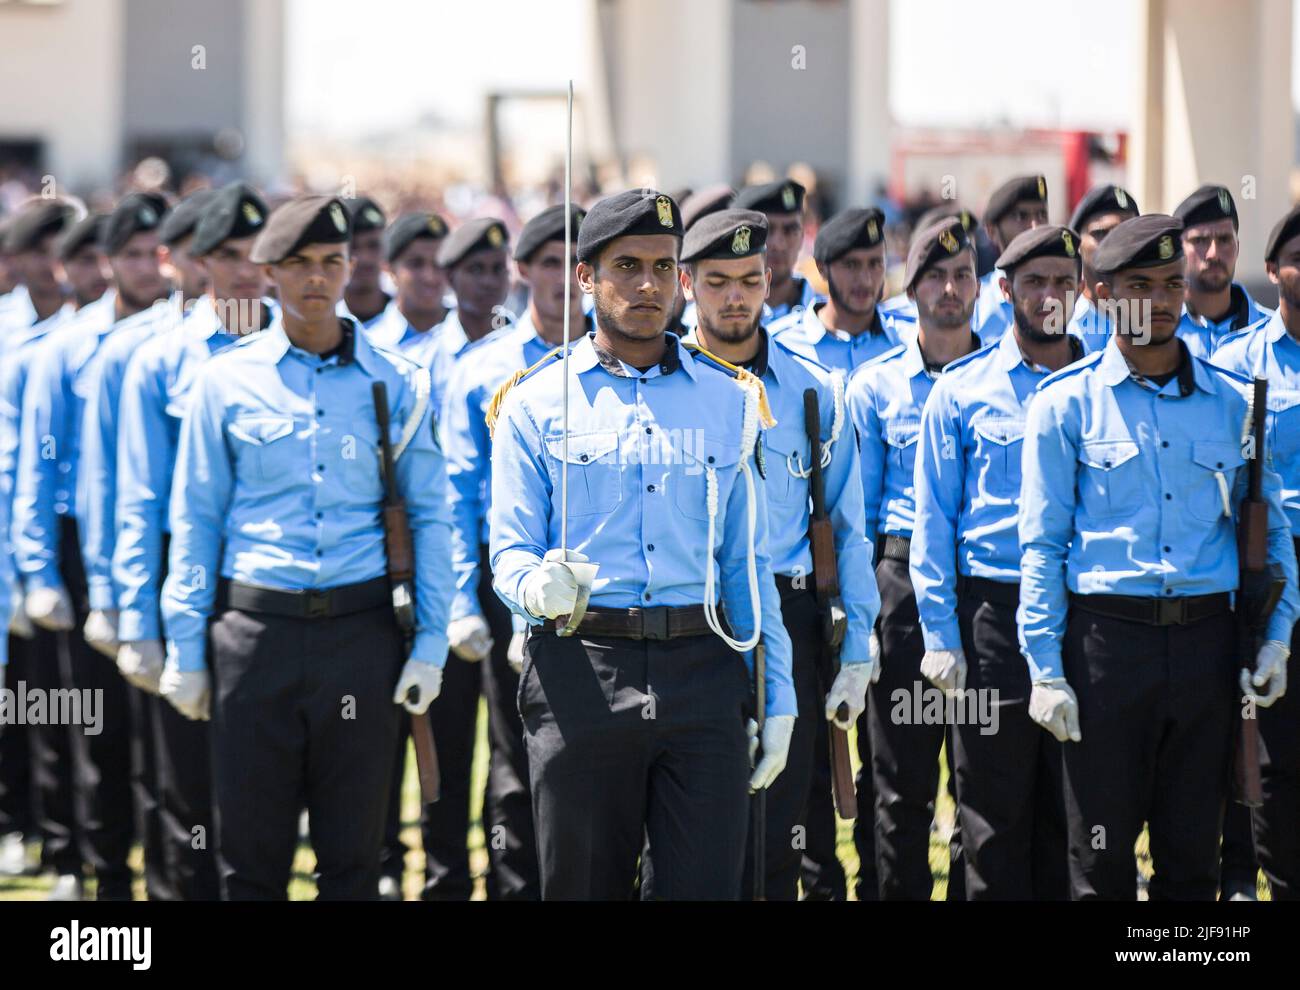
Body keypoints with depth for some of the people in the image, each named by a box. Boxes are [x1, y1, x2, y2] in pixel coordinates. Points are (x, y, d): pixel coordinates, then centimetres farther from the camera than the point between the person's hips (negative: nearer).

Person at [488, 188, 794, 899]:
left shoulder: (727, 399, 13)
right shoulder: (534, 403, 6)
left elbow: (747, 559, 13)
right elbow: (510, 550, 2)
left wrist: (778, 697, 7)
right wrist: (539, 587, -22)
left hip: (703, 673, 1)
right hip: (581, 673, -1)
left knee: (709, 886, -3)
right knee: (581, 888, 5)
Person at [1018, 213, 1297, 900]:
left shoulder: (1232, 402, 10)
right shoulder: (1066, 404, 2)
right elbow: (1041, 546, 0)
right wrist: (1045, 669, -7)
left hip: (1207, 639, 3)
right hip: (1108, 634, -3)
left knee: (1194, 855, 8)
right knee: (1102, 857, 0)